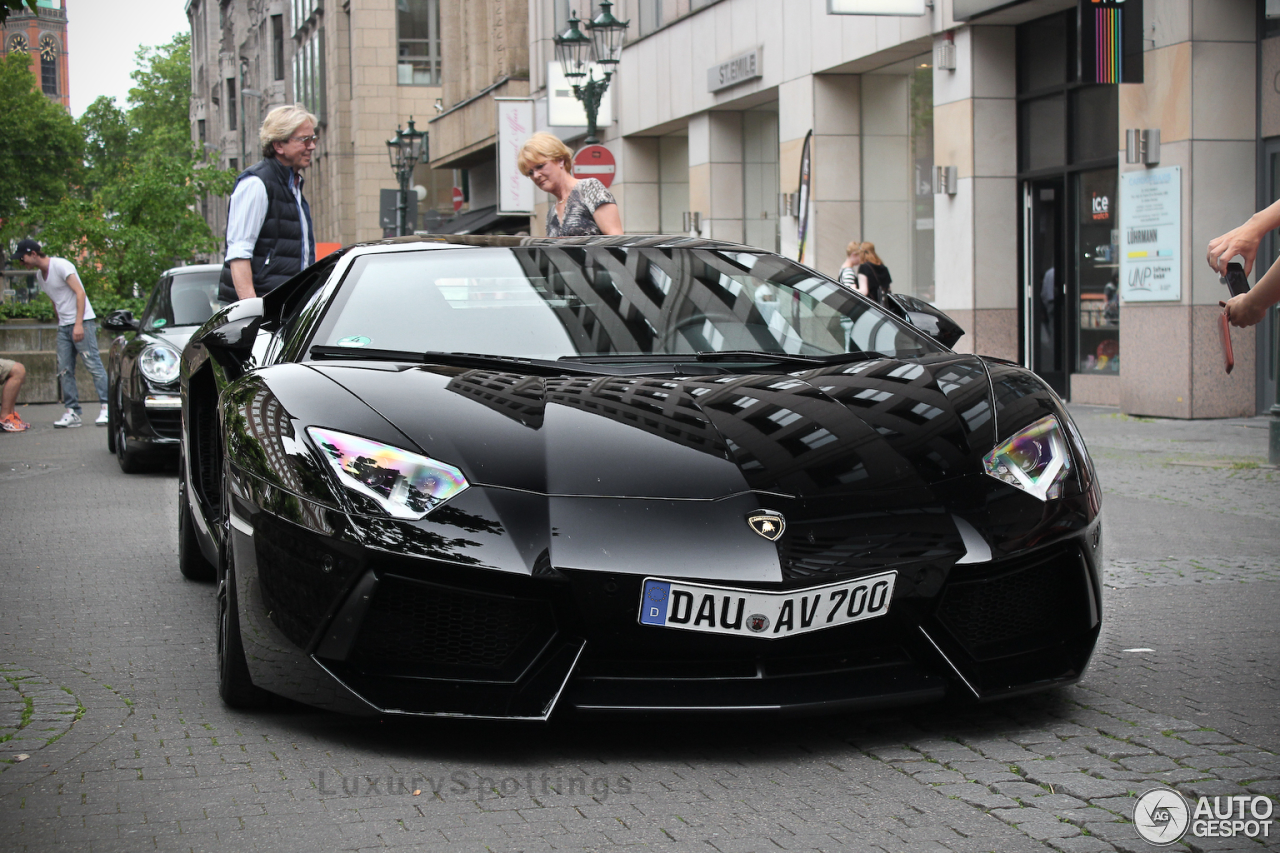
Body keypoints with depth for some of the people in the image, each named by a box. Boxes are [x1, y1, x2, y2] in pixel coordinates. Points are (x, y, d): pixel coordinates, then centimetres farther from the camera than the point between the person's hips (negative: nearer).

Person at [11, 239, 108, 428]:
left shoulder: (60, 265, -10)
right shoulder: (39, 275, 15)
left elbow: (80, 293, -15)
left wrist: (78, 324, -22)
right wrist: (61, 325, 14)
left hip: (82, 322, -8)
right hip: (64, 326, 8)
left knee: (93, 365, -11)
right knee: (65, 370, 2)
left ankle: (107, 407, -12)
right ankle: (72, 412, 3)